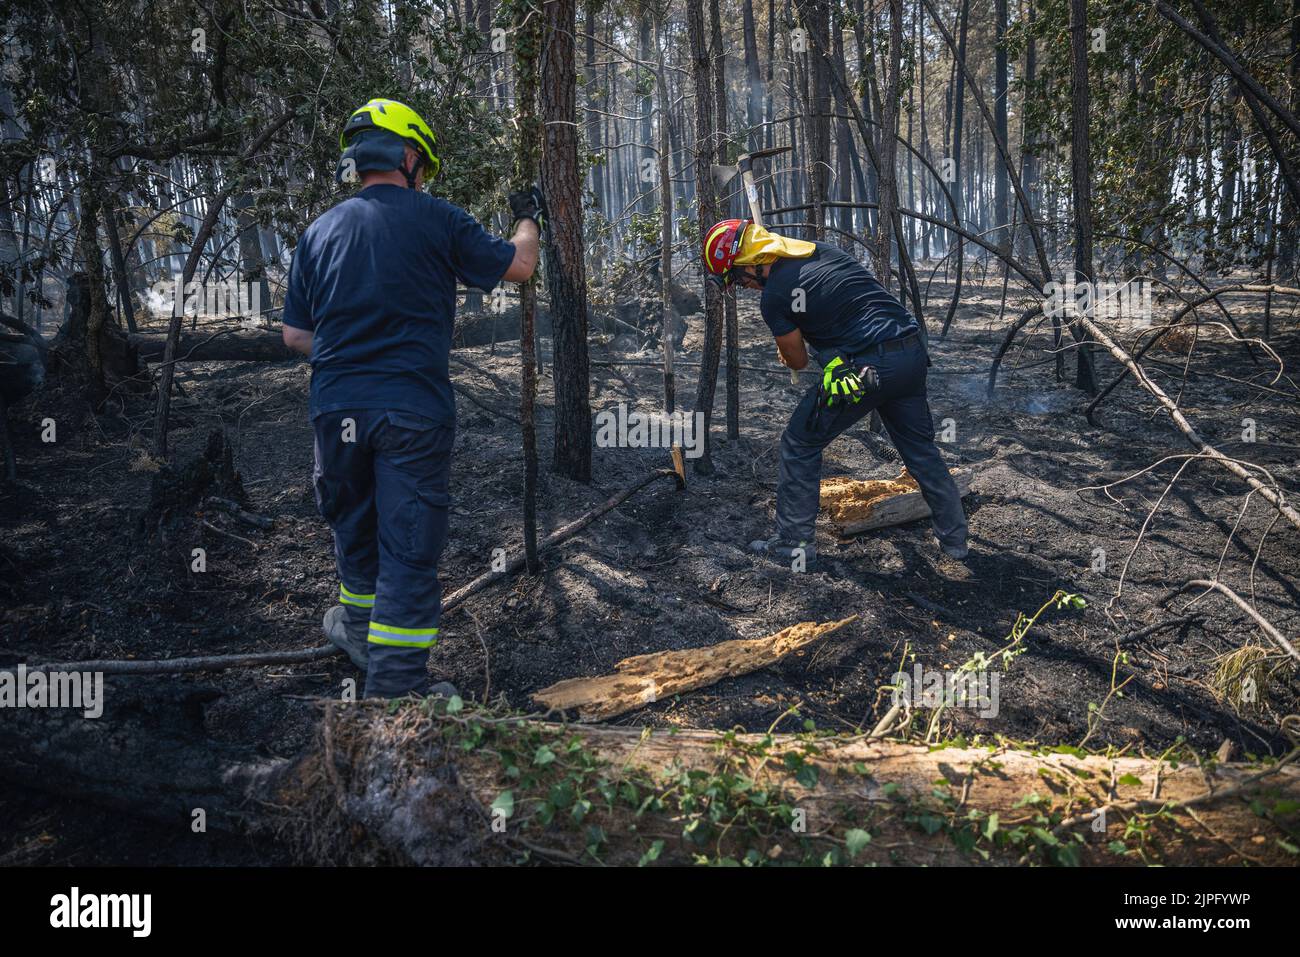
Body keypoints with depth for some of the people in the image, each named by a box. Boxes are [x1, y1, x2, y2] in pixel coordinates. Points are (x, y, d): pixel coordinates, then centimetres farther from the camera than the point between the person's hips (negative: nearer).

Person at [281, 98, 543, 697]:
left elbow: (294, 335, 9)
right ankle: (395, 685, 4)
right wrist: (528, 220, 28)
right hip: (413, 409, -4)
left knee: (355, 525, 23)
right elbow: (517, 266, 9)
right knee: (409, 547, 1)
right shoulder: (435, 219, -4)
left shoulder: (320, 231, 8)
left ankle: (361, 625, 43)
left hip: (336, 407, 4)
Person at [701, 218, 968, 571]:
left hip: (868, 368, -7)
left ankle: (794, 545, 12)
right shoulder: (821, 249, 13)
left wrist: (785, 346, 29)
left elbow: (797, 361, 5)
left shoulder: (773, 297, -7)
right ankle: (954, 538, 30)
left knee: (800, 444, 9)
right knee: (920, 446, 22)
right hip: (914, 351, 8)